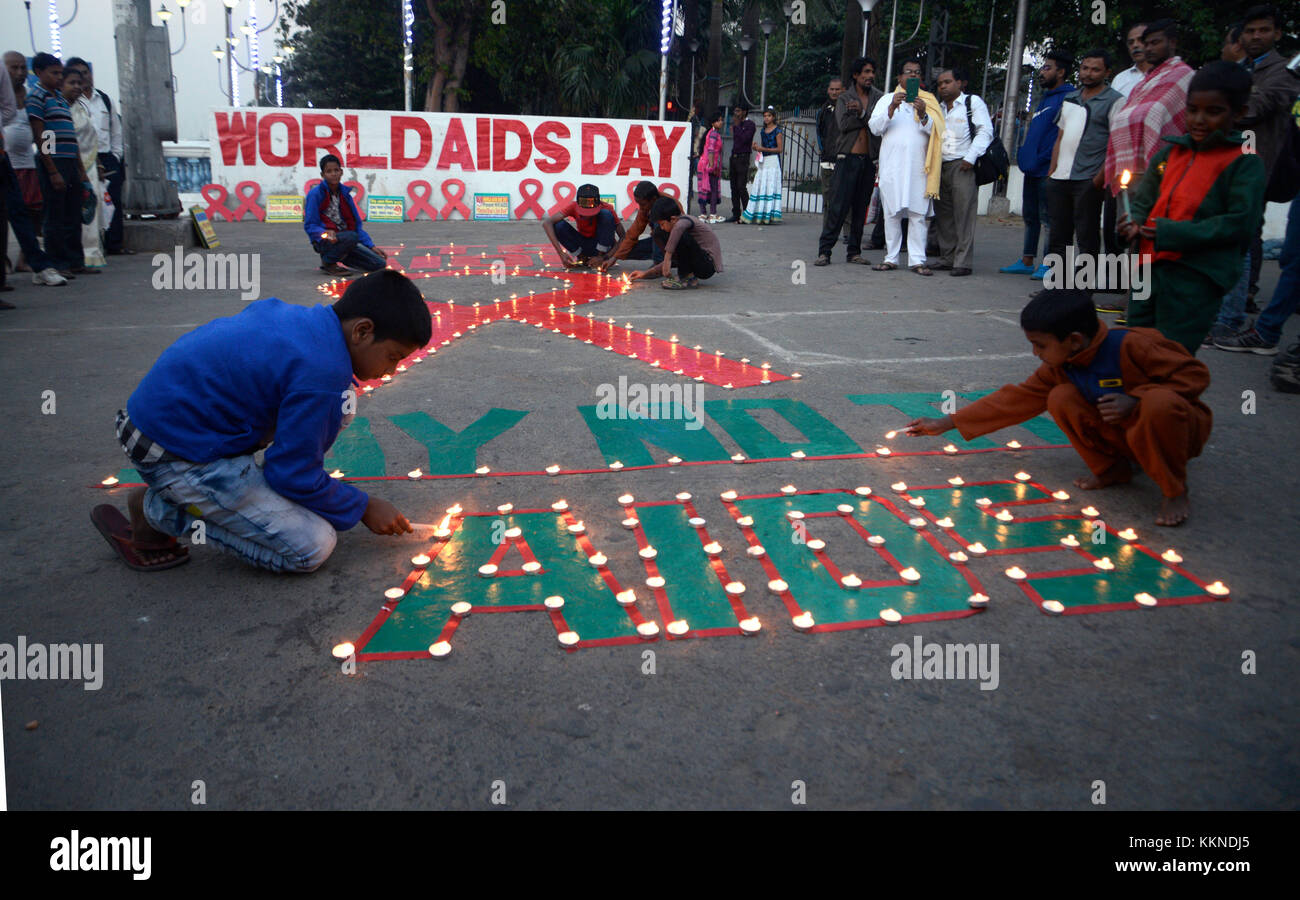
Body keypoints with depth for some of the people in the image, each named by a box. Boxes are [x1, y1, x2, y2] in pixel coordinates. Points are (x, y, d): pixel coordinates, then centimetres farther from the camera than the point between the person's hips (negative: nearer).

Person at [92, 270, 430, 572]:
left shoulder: (302, 316, 2)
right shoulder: (323, 372, -25)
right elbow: (294, 475, -17)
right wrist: (363, 508, -3)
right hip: (177, 455, -9)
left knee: (339, 402, 8)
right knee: (312, 548, -10)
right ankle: (153, 509, -2)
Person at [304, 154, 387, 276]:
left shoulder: (345, 194, 11)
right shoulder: (315, 194, -6)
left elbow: (356, 224, 14)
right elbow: (309, 226, -8)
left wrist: (371, 246, 6)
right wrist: (326, 233, -29)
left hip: (345, 240, 6)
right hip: (323, 241, -6)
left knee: (380, 264, -10)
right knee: (351, 237, -38)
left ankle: (340, 255, 10)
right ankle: (328, 262, -10)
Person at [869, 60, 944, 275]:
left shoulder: (929, 101, 15)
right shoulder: (886, 100, 15)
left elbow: (936, 132, 2)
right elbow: (875, 128, 0)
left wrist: (923, 115, -15)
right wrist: (892, 108, -14)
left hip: (918, 166, 0)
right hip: (891, 166, 0)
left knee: (918, 213, -6)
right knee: (891, 213, 0)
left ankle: (917, 260, -6)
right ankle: (891, 258, 5)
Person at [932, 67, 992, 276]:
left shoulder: (973, 102, 4)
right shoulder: (938, 108, 22)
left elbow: (985, 132, -4)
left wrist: (970, 158, -13)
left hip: (963, 167, -6)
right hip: (940, 167, 6)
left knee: (964, 215, -10)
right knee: (943, 215, 6)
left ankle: (963, 262, -11)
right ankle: (947, 258, 12)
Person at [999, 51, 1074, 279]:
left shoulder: (1068, 98, -10)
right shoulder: (1045, 98, 20)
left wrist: (1049, 162, -21)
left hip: (1047, 170, -9)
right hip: (1033, 169, 10)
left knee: (1048, 218, -5)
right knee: (1030, 217, 13)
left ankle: (1049, 265, -1)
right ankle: (1027, 261, 20)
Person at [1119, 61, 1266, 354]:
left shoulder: (1245, 162, -4)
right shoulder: (1171, 151, 13)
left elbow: (1240, 223, -12)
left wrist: (1170, 233, -18)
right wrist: (1135, 225, -3)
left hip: (1195, 278, -6)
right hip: (1150, 268, 6)